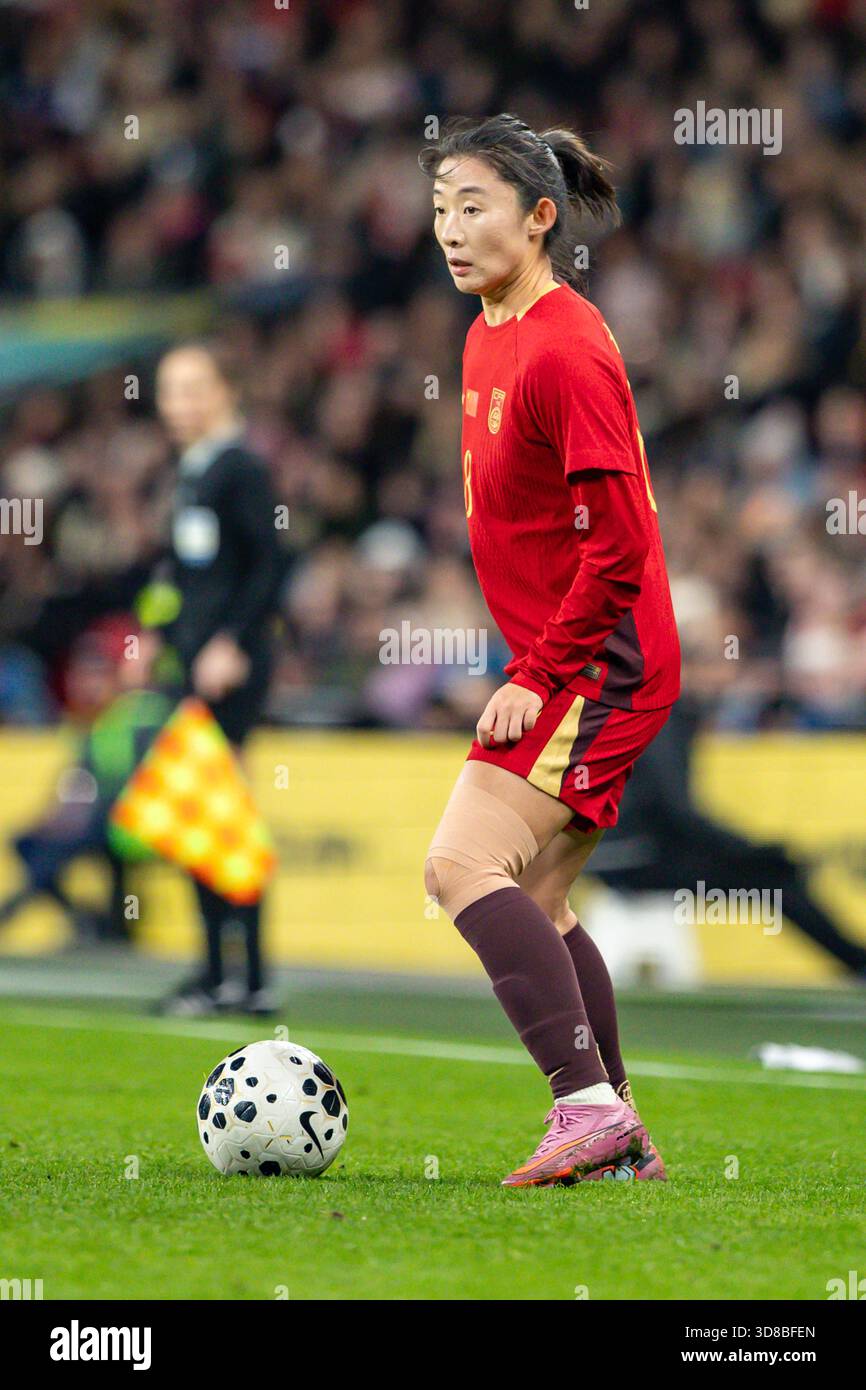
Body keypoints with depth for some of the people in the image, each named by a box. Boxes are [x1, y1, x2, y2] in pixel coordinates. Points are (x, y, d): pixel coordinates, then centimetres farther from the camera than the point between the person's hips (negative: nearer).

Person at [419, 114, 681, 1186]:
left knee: (464, 865, -20)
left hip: (600, 667, -10)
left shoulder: (564, 350, -19)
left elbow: (618, 543, -22)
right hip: (571, 666, 10)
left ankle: (589, 1105, -23)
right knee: (534, 905, 14)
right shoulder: (491, 334, 12)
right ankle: (615, 1140, 20)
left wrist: (538, 678, -20)